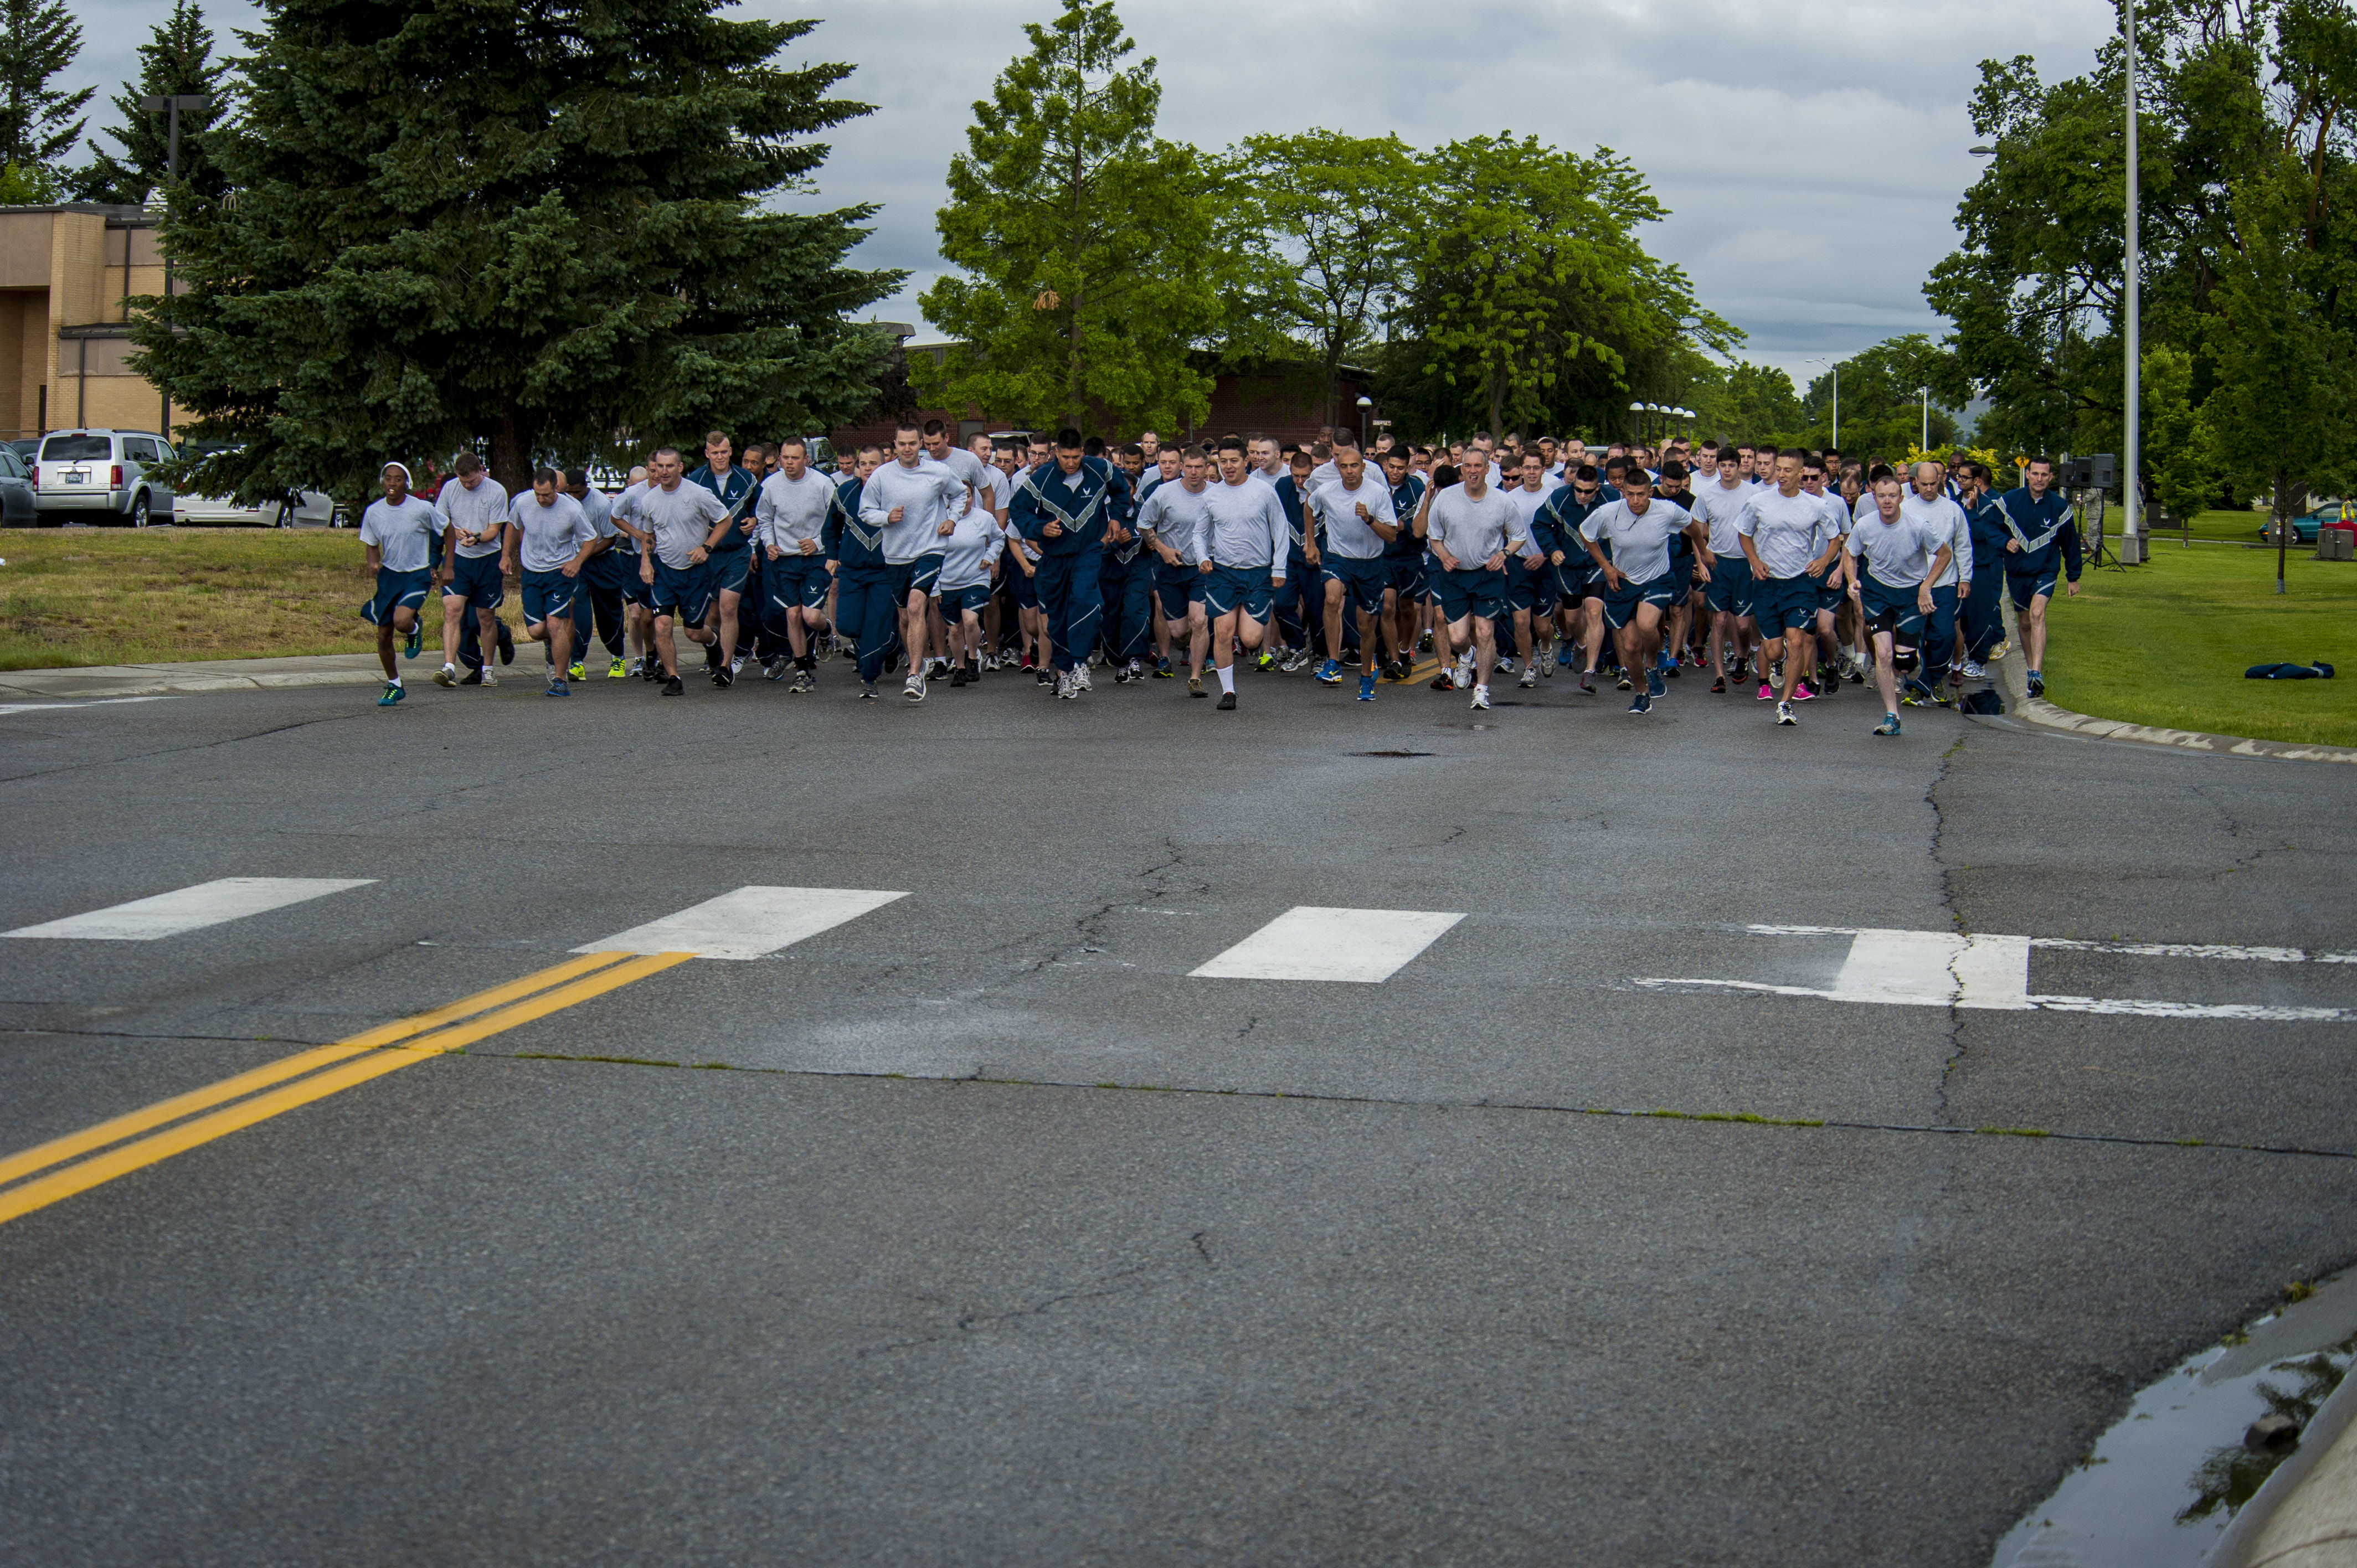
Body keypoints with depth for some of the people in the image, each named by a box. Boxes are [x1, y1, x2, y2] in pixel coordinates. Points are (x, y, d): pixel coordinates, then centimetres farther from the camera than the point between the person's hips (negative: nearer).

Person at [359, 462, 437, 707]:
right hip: (389, 575, 4)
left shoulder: (422, 509, -13)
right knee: (383, 635, 4)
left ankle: (414, 629, 12)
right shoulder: (373, 512, -3)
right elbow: (372, 545, 9)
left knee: (401, 621, -27)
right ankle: (394, 685, 23)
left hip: (418, 575, -4)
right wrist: (373, 564, -12)